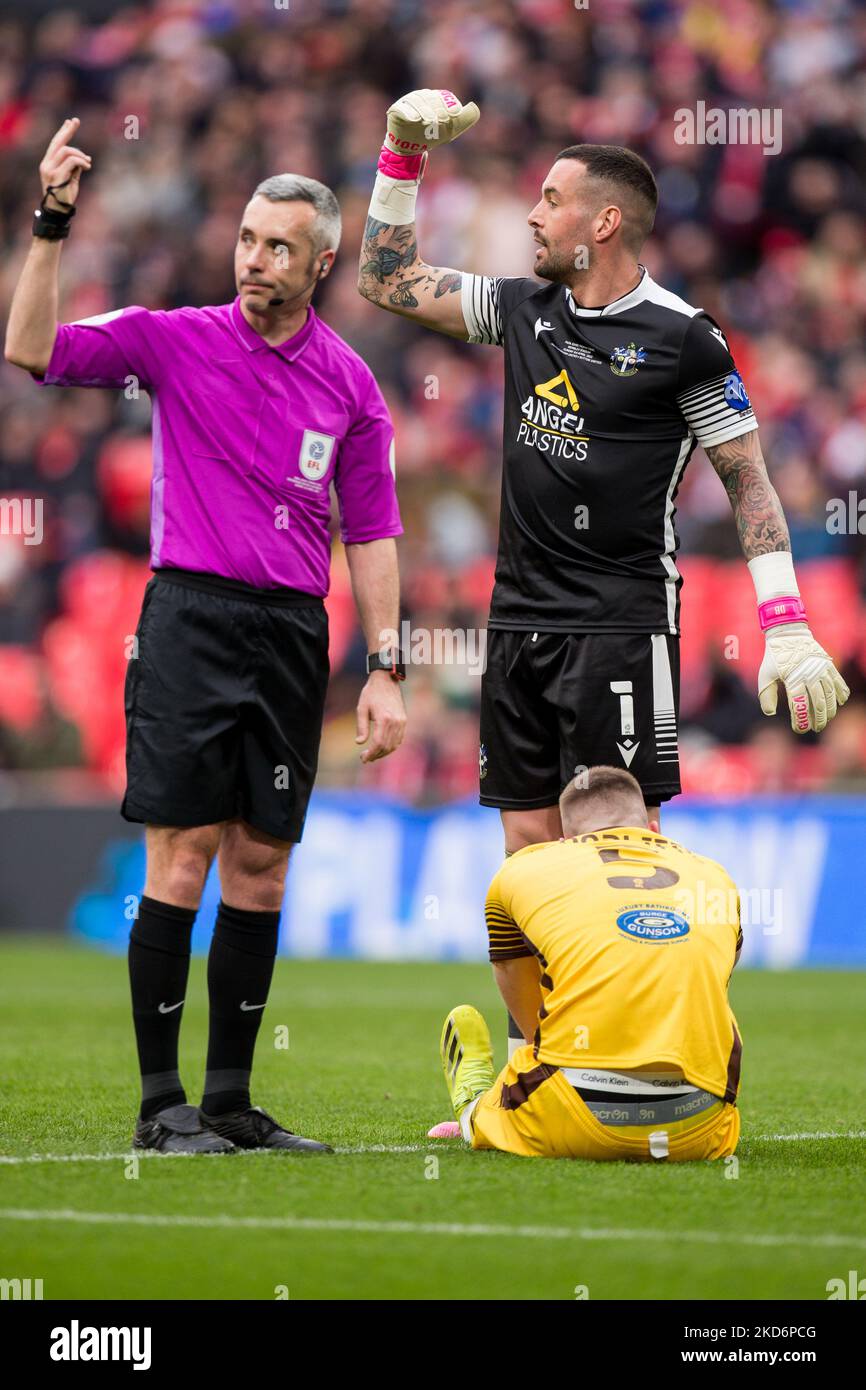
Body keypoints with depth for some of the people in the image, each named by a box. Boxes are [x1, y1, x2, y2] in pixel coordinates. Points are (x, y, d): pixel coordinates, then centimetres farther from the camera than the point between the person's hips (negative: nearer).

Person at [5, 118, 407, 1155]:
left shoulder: (349, 383, 9)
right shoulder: (176, 339, 1)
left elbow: (371, 533, 11)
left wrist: (384, 669, 4)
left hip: (294, 636, 3)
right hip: (192, 617, -3)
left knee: (261, 866, 5)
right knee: (182, 858, -8)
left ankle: (230, 1099, 11)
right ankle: (161, 1104, -4)